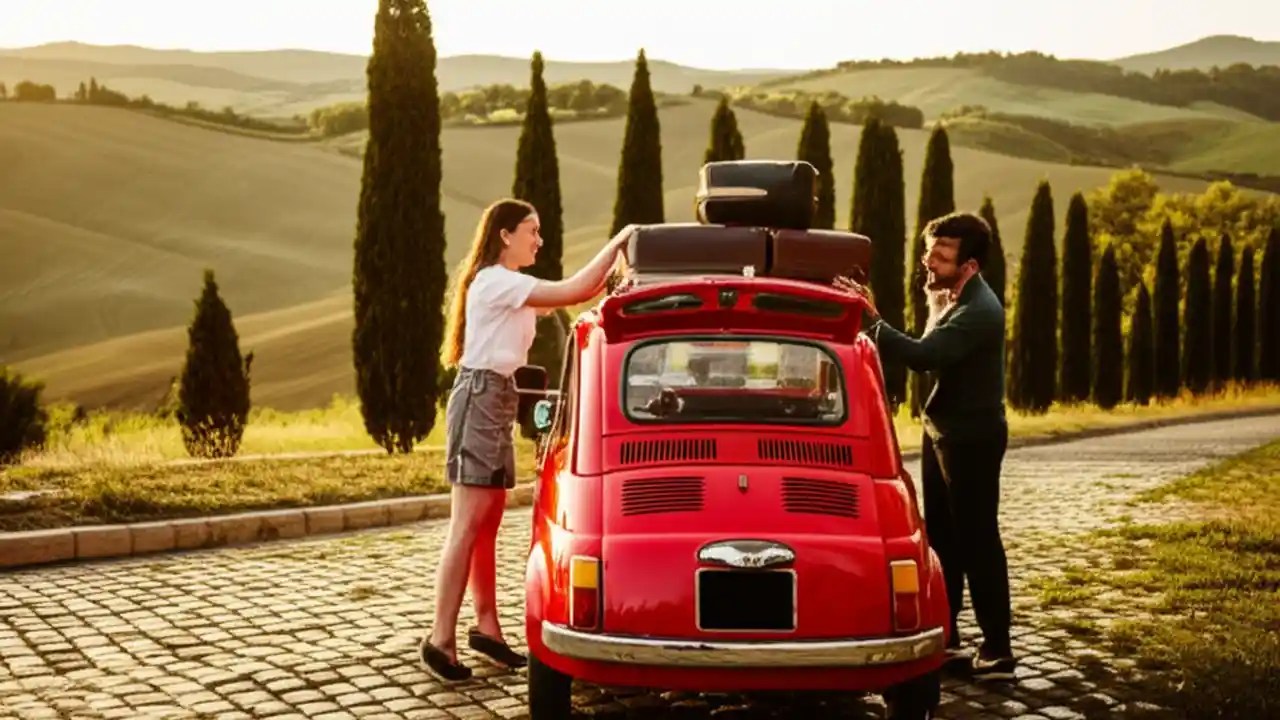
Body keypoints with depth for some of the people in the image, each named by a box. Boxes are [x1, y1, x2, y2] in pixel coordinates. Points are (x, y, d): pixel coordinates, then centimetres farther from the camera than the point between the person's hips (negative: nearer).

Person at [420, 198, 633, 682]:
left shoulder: (510, 285, 20)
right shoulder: (495, 281, -13)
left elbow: (572, 296, 17)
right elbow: (573, 292, -19)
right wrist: (617, 241, -12)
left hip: (498, 400, 10)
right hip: (481, 398, -10)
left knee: (488, 524, 11)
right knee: (467, 527, -11)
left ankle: (486, 627, 16)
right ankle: (441, 640, -10)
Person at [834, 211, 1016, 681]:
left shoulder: (979, 312, -24)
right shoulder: (951, 298, 7)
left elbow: (922, 356, -35)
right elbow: (931, 357, 9)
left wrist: (870, 319, -37)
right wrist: (936, 299, -1)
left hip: (972, 438, -9)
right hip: (942, 431, 10)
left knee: (976, 540, -4)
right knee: (941, 536, 14)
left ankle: (998, 650, 4)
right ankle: (945, 633, 25)